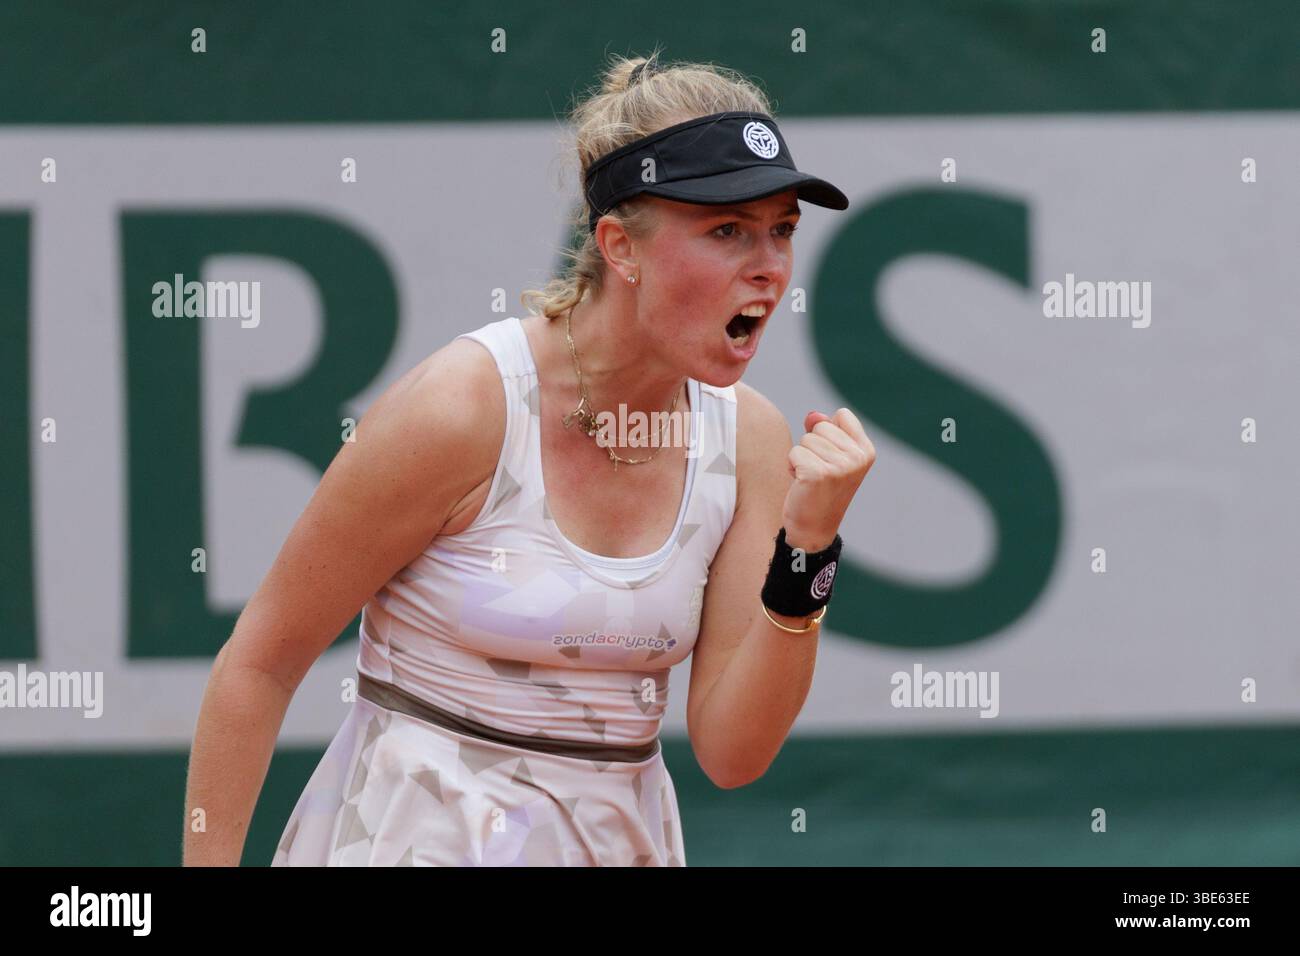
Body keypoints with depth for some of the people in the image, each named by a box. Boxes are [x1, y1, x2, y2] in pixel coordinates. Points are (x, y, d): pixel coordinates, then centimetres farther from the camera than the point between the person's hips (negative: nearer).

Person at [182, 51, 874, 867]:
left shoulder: (748, 435, -3)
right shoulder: (462, 406, -17)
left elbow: (732, 753, -5)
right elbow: (259, 661, -11)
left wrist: (807, 551, -17)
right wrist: (207, 861, -11)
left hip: (624, 835, 5)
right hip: (424, 832, -5)